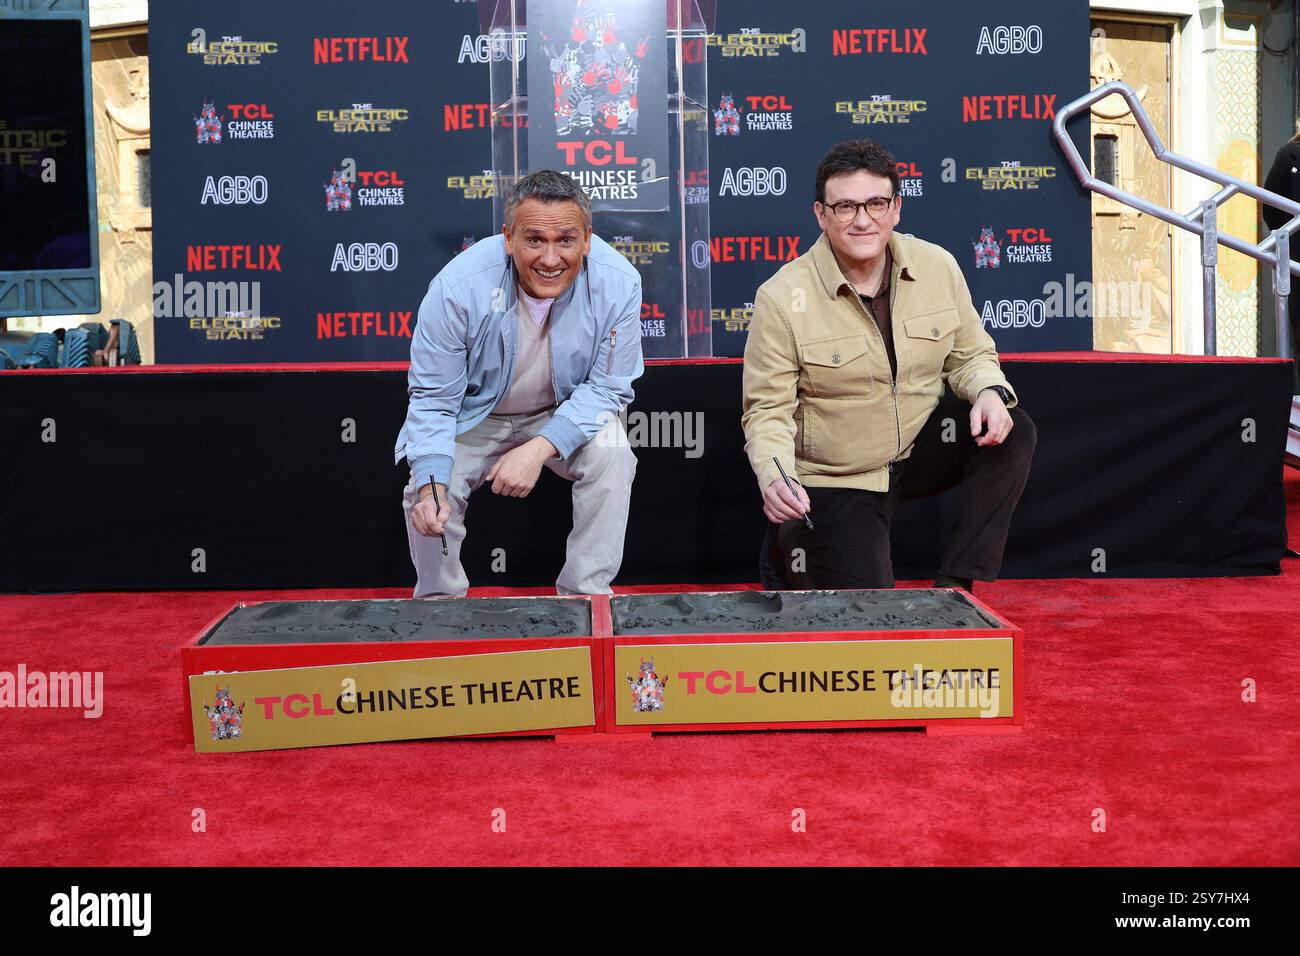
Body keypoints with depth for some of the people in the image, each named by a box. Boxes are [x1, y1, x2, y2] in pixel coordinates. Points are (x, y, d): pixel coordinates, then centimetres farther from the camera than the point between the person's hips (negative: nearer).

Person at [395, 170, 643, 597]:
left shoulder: (617, 282, -27)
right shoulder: (457, 287, -30)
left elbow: (607, 387, -16)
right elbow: (433, 397, -19)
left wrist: (540, 449, -31)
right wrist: (431, 485, -35)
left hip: (566, 413, 1)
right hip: (473, 415, -1)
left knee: (612, 454, -26)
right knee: (427, 498, -21)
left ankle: (585, 596, -10)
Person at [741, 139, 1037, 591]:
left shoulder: (938, 266, -5)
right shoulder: (782, 299, -17)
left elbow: (969, 354, 7)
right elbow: (768, 409, -14)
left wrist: (990, 391, -17)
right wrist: (774, 477, -34)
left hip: (920, 448, 4)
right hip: (836, 482, -4)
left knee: (1013, 433, -20)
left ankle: (954, 585, -8)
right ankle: (791, 546, 22)